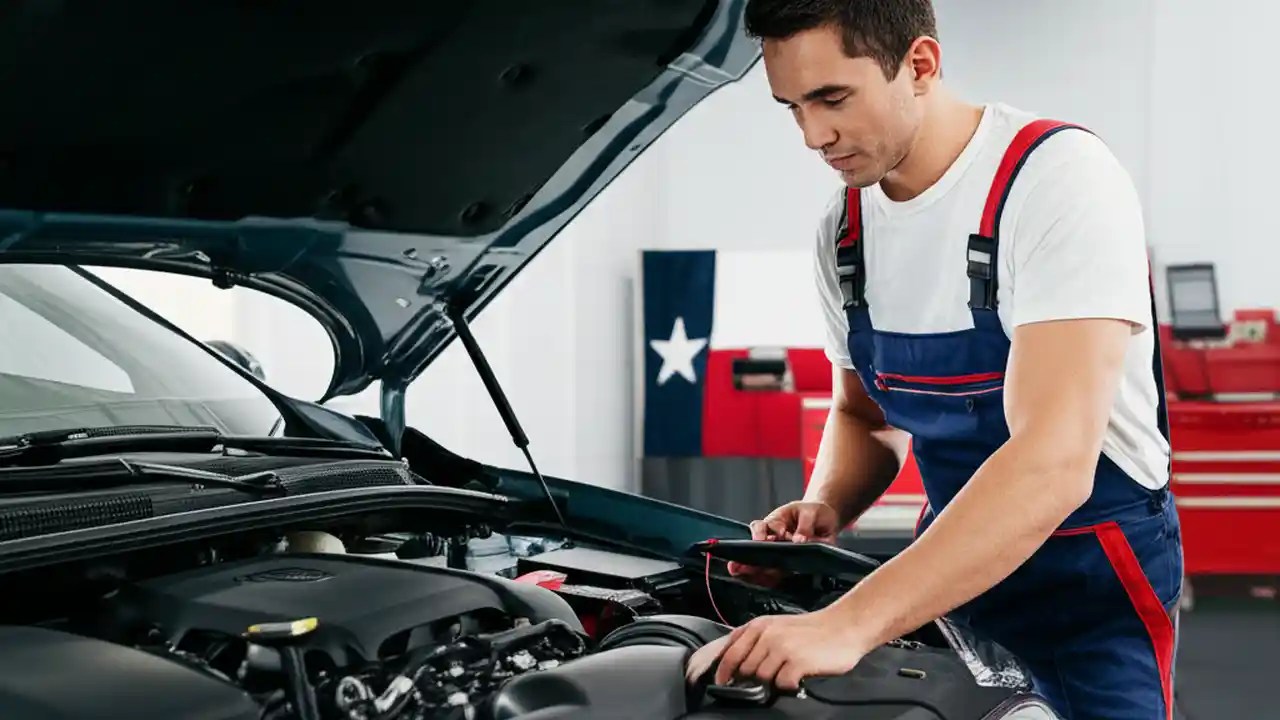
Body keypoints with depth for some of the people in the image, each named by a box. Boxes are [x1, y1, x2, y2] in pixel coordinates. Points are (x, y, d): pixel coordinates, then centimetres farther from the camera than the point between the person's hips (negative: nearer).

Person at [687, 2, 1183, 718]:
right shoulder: (844, 230, -1)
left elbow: (1053, 465, -34)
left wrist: (846, 625, -41)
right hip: (953, 561, 6)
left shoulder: (1060, 177, -24)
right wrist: (825, 509, -9)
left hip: (1095, 578, -5)